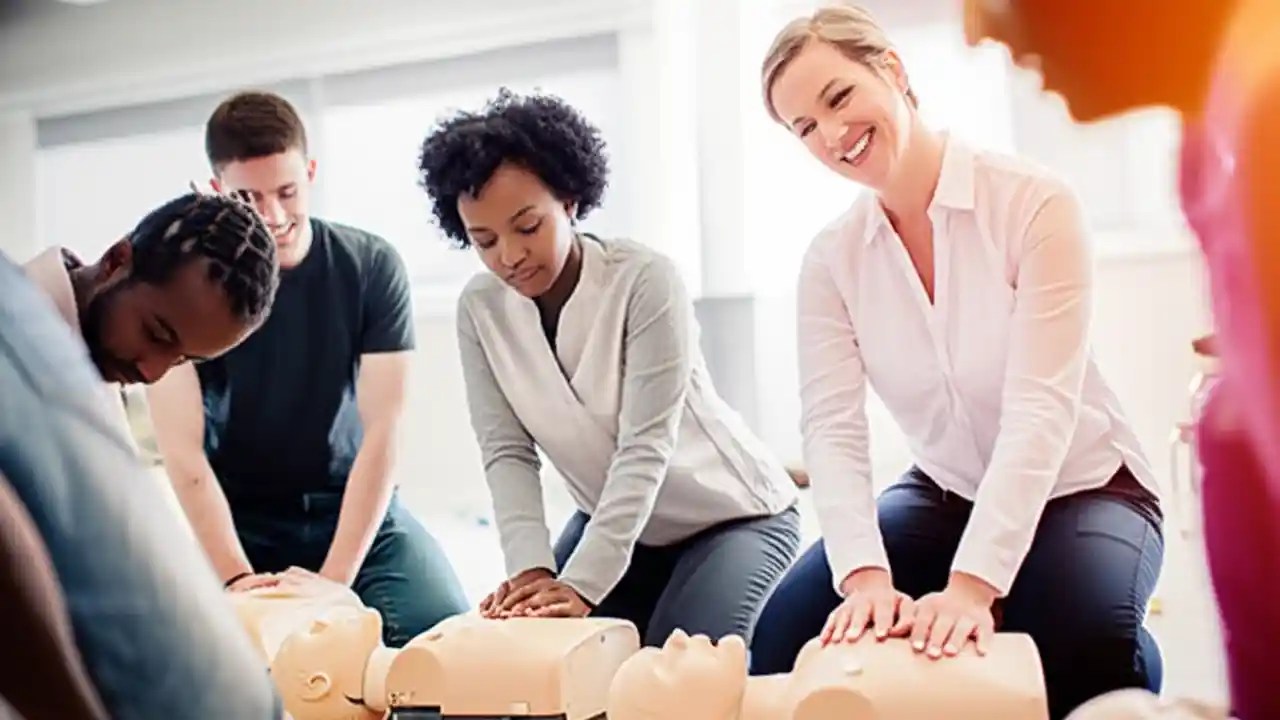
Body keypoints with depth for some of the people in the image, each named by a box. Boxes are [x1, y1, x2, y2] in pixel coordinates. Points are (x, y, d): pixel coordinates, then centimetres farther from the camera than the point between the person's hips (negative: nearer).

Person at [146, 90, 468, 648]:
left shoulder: (372, 266, -8)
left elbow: (382, 431, -12)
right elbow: (182, 451, -15)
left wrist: (335, 578, -21)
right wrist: (236, 578, -28)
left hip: (357, 505, 1)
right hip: (238, 518, 0)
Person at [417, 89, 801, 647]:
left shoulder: (646, 280, -26)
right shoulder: (480, 310, -12)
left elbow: (646, 448, -30)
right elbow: (507, 452, -15)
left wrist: (580, 584, -37)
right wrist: (530, 569, -32)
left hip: (733, 516, -4)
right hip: (611, 522, 5)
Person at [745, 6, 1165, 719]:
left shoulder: (1035, 203, -21)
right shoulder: (831, 260, -7)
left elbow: (1040, 411, -28)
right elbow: (833, 430, -17)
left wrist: (973, 583, -38)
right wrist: (867, 575, -35)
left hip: (1084, 489, -3)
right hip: (945, 494, 4)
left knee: (1078, 640, -35)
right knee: (788, 633, -19)